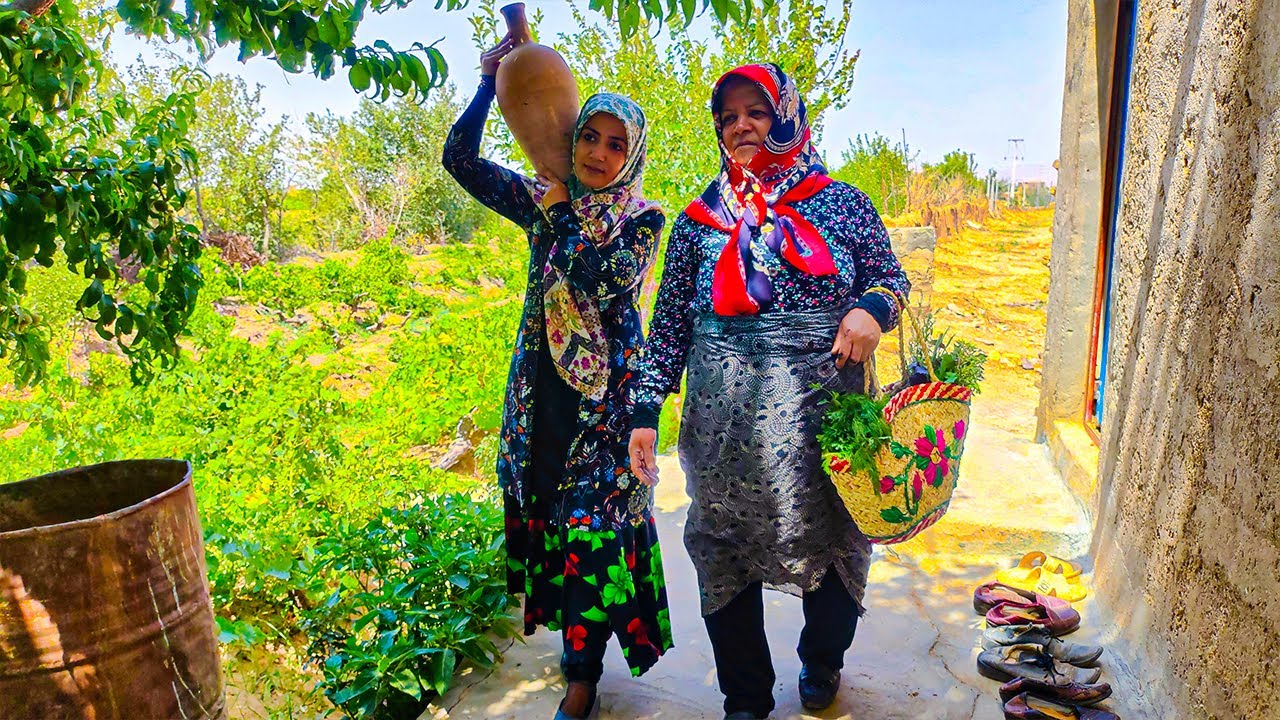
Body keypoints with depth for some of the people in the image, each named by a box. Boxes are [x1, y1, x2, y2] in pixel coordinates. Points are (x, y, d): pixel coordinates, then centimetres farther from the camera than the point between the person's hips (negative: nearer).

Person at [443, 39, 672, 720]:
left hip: (605, 390, -4)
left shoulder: (642, 220, -4)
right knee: (543, 502, 14)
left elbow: (601, 281, -21)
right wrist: (490, 80, -7)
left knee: (593, 518, 0)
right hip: (541, 386, 4)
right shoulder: (544, 199, 5)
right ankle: (572, 632, 36)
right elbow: (459, 158, 1)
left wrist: (558, 212, -16)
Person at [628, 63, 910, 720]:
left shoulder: (841, 204, 4)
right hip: (724, 420, 1)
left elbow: (891, 277, 11)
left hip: (824, 412, 0)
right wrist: (645, 409, 1)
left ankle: (822, 663, 44)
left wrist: (872, 309, -13)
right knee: (724, 552, 7)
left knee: (832, 539, 14)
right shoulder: (698, 219, 7)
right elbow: (670, 321, 6)